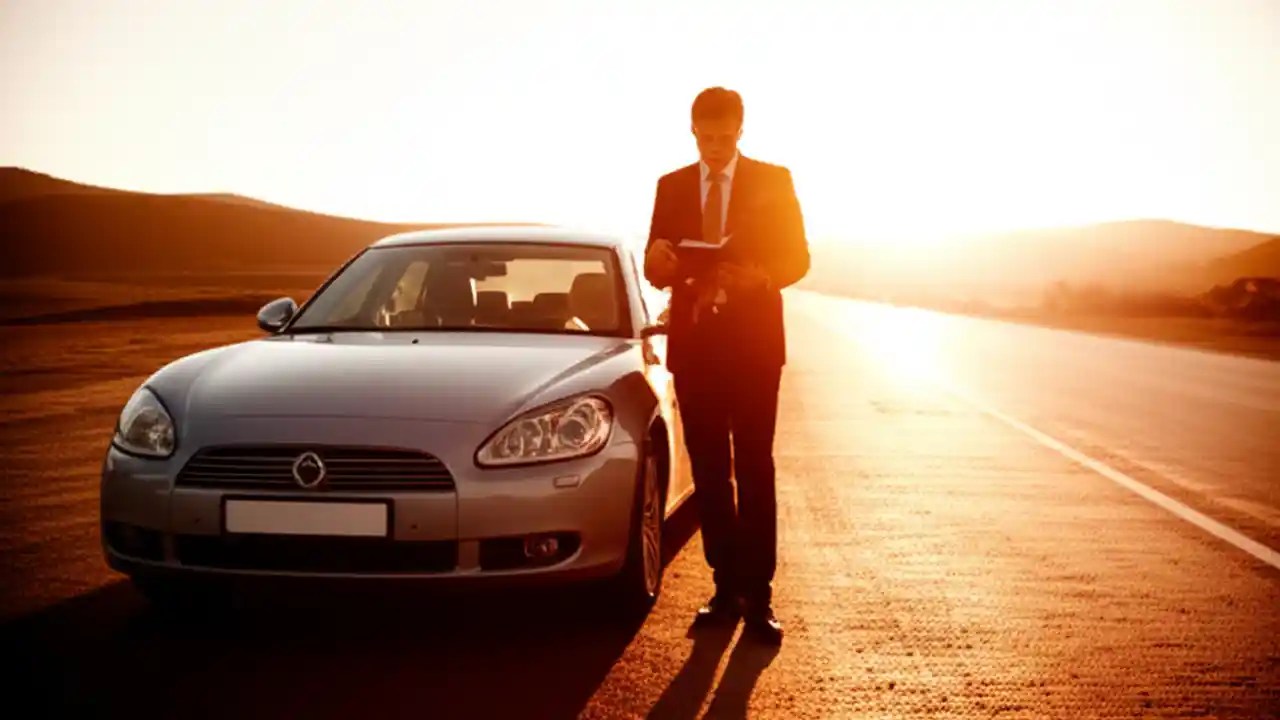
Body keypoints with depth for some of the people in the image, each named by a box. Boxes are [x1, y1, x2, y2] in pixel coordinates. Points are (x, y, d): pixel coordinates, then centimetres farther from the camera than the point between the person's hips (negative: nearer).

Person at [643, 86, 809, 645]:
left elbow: (797, 257, 0)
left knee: (754, 468, -3)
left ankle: (758, 596, -1)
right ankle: (726, 587, 13)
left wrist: (758, 275, -20)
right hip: (694, 343, 3)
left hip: (752, 342, -3)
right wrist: (658, 261, -17)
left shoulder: (773, 181, 3)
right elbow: (656, 272, 7)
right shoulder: (671, 186, 10)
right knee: (708, 471, 5)